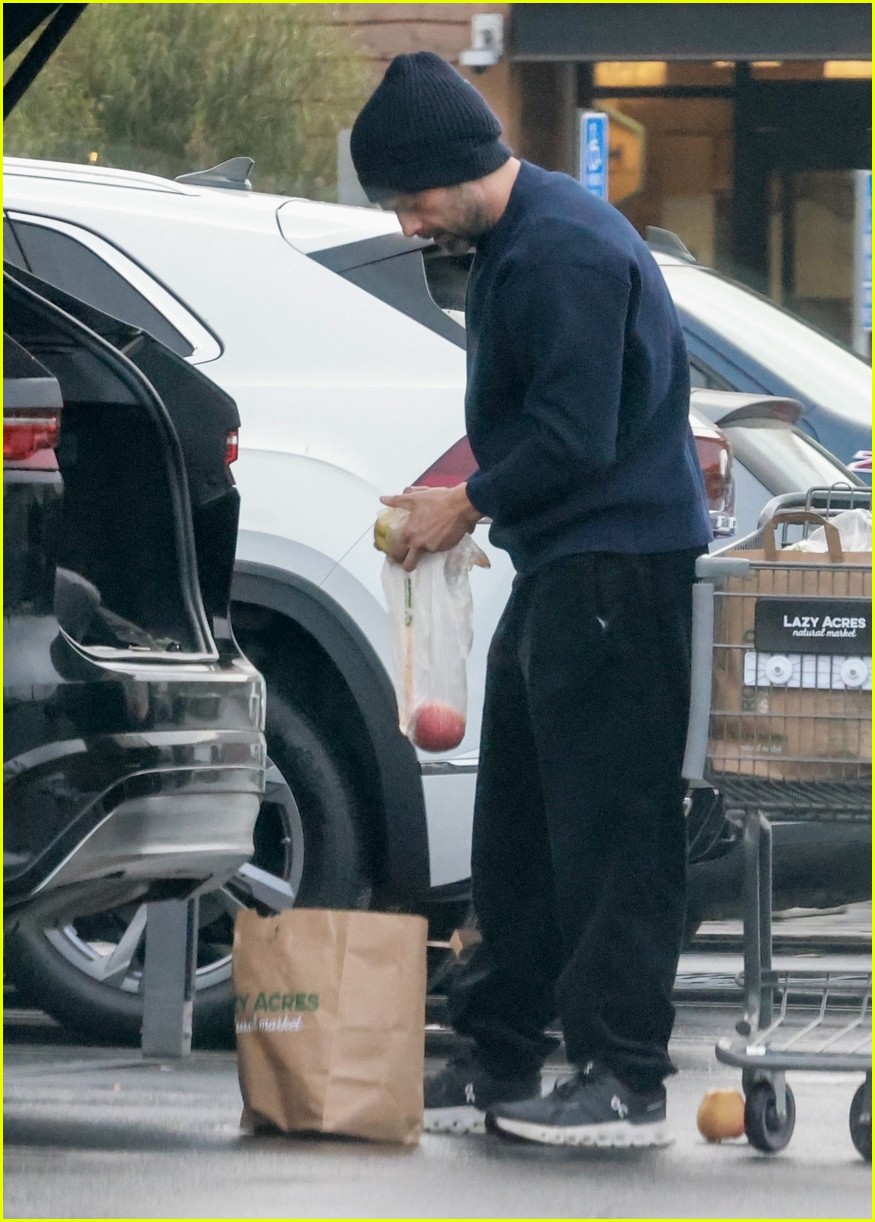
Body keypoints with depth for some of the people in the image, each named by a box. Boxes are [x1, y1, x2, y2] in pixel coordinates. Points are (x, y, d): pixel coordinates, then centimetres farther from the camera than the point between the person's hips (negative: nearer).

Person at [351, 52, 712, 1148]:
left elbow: (575, 437, -22)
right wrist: (464, 487, 9)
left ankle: (623, 1082, -7)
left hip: (616, 569, -11)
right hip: (561, 566, 11)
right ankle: (496, 1066, 20)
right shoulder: (508, 243, 14)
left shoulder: (565, 249, -19)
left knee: (609, 830, -9)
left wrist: (467, 507, -9)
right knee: (518, 830, 14)